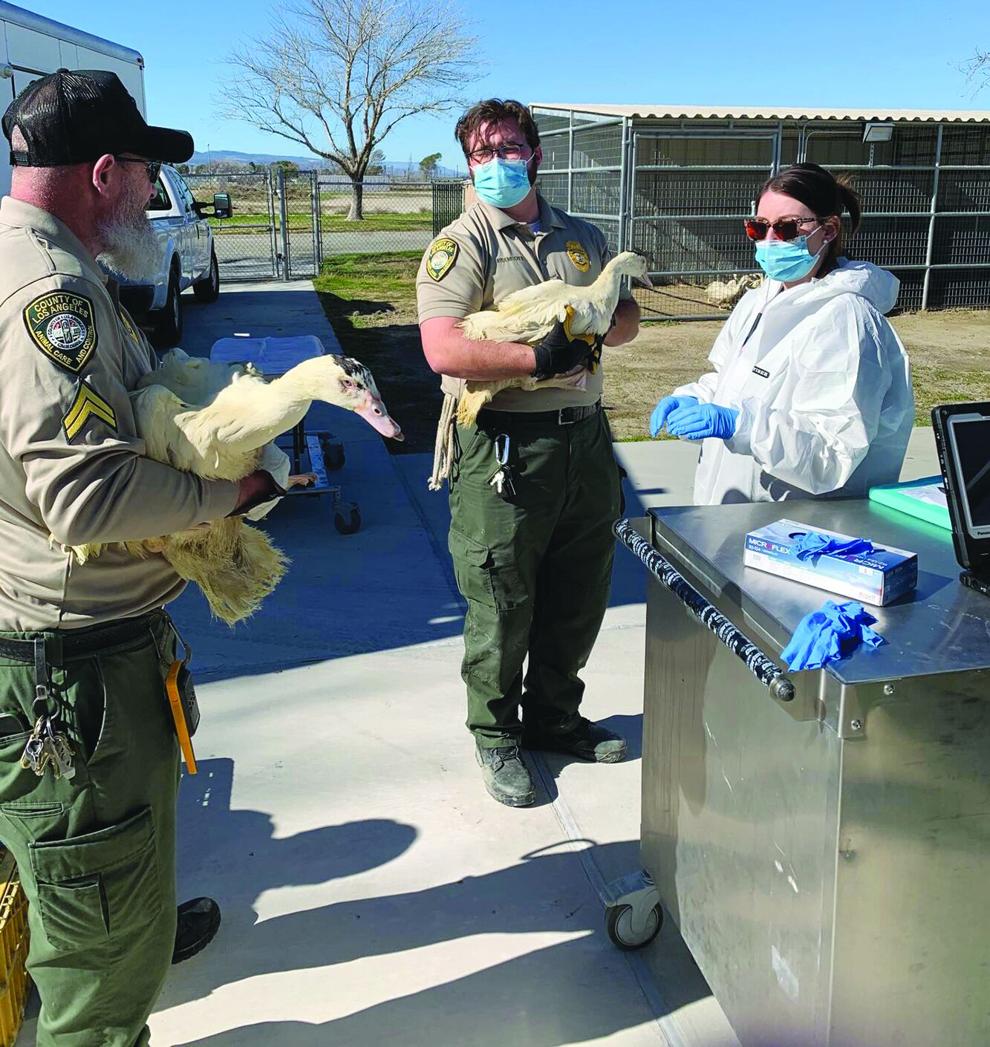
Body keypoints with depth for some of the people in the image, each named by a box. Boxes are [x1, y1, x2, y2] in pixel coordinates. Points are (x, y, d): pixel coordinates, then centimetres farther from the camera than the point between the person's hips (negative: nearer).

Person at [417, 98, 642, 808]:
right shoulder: (462, 244, -5)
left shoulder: (582, 238, 15)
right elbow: (444, 351, -19)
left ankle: (555, 717, 37)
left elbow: (628, 316, 18)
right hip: (506, 448, -6)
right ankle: (497, 737, 25)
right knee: (503, 605, 4)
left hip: (585, 440, 6)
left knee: (579, 596, 16)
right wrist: (542, 357, -21)